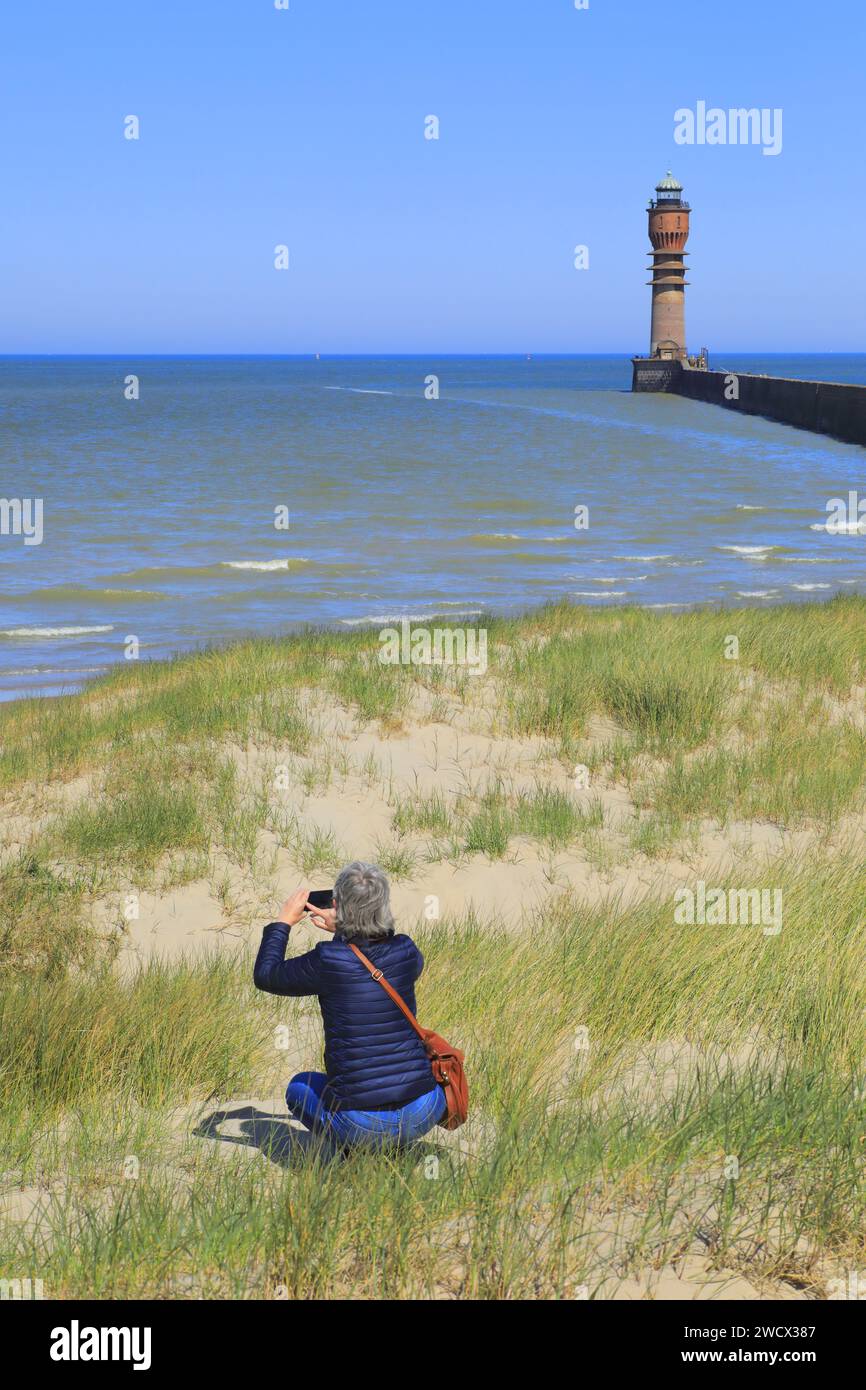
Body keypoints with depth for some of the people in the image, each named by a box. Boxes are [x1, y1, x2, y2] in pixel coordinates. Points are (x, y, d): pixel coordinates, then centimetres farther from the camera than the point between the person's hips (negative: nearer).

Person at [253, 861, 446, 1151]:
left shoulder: (326, 961, -12)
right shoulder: (405, 951, -2)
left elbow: (264, 976, 7)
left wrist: (283, 922, 21)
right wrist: (342, 931, 28)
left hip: (359, 1124, -3)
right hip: (421, 1115, 3)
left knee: (299, 1085, 28)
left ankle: (356, 1149, 5)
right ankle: (395, 1145, 17)